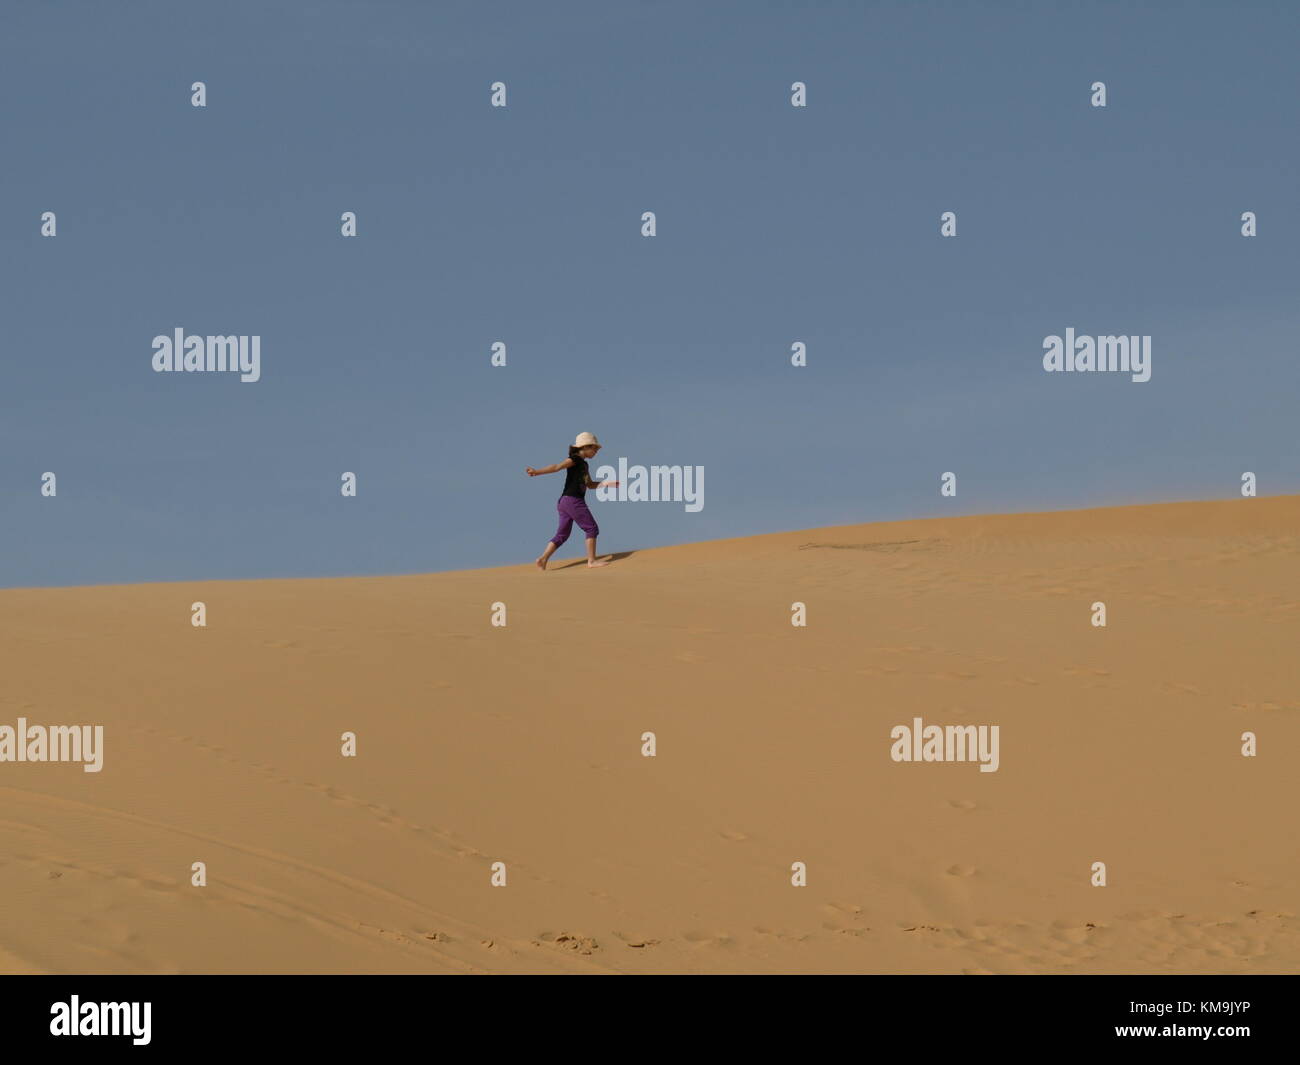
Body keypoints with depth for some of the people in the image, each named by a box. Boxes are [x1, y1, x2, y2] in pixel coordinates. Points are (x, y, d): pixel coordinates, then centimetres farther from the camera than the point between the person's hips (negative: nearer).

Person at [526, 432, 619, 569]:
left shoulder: (583, 464, 21)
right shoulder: (575, 459, -8)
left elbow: (590, 484, 28)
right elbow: (557, 467, -19)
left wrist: (607, 483, 19)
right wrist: (536, 472, -28)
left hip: (564, 502, 10)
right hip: (573, 500, -10)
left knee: (562, 534, 8)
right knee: (592, 528, -3)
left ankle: (543, 559, 0)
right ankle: (591, 560, -2)